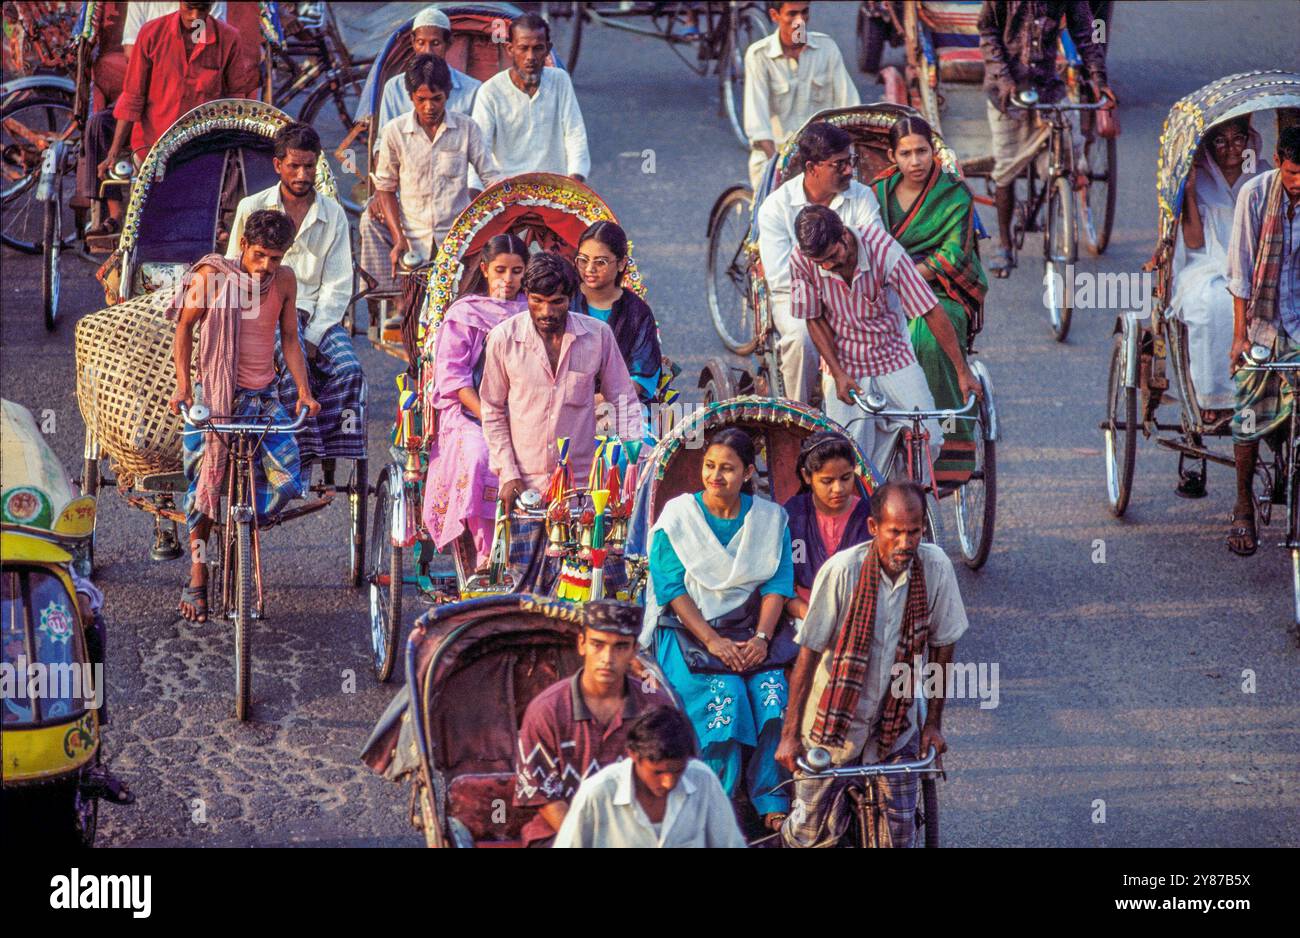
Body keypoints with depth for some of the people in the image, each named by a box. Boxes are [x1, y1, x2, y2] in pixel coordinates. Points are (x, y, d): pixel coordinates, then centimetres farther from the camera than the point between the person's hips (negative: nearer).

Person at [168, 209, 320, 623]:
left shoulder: (284, 281, 0)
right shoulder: (211, 277, -9)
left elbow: (290, 338, 8)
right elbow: (185, 328, 2)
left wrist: (304, 391, -2)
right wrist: (182, 386, -5)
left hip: (263, 395, 3)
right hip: (213, 395, -3)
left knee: (285, 479, -13)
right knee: (205, 486, -3)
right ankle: (197, 581, 7)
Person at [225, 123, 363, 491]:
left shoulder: (333, 215, 9)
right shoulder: (252, 209, 5)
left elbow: (337, 286, 4)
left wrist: (312, 337, -11)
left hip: (317, 314, 2)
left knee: (348, 369, -26)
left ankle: (332, 463, -24)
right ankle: (304, 457, -32)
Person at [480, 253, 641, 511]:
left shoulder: (598, 335, -2)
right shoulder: (503, 338, -4)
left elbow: (624, 402, 7)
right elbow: (493, 412, 5)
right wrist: (508, 475, -2)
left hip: (581, 480, 1)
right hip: (523, 484, 0)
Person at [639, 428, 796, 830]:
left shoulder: (771, 518, 8)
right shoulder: (677, 516, 1)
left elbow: (778, 584, 3)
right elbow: (671, 587, -6)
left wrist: (761, 637, -14)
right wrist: (712, 641, -17)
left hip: (753, 630, 2)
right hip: (689, 629, -2)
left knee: (773, 693, -26)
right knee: (724, 695, -29)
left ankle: (773, 807, -19)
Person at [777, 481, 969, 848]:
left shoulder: (935, 567, -14)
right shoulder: (843, 571, -22)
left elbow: (942, 646, -1)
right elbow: (809, 653, -15)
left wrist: (933, 722, 4)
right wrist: (790, 733, -13)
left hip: (896, 722, 2)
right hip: (834, 718, -2)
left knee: (899, 830, 1)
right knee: (817, 829, 6)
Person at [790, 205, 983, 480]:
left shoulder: (883, 249, -24)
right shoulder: (802, 262, -19)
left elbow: (931, 311, -18)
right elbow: (815, 320, -5)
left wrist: (962, 371, -15)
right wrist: (838, 375, -14)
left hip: (893, 357, 0)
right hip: (845, 366, 0)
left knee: (927, 438, -12)